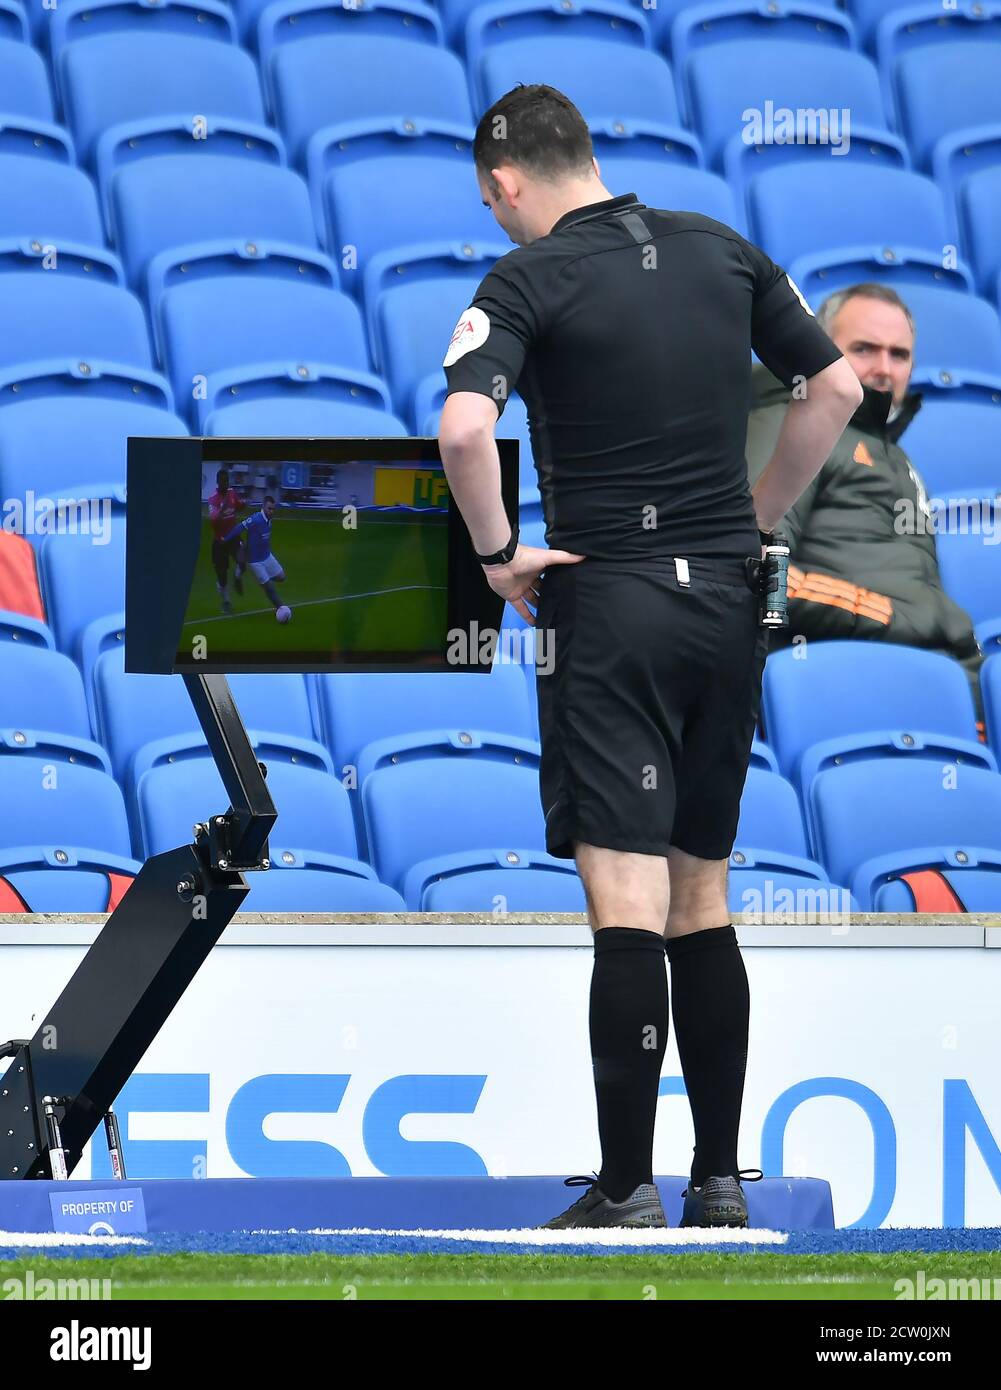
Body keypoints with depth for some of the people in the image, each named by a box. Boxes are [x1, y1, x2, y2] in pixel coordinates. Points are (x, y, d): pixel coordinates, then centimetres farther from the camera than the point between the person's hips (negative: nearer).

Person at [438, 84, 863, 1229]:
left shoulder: (528, 279, -9)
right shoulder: (723, 252, 9)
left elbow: (464, 427, -24)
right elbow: (837, 386, 13)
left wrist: (498, 553, -10)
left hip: (610, 607, -5)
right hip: (727, 602, 6)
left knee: (626, 906, -8)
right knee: (701, 903, 13)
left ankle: (627, 1198, -9)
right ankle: (719, 1185, 15)